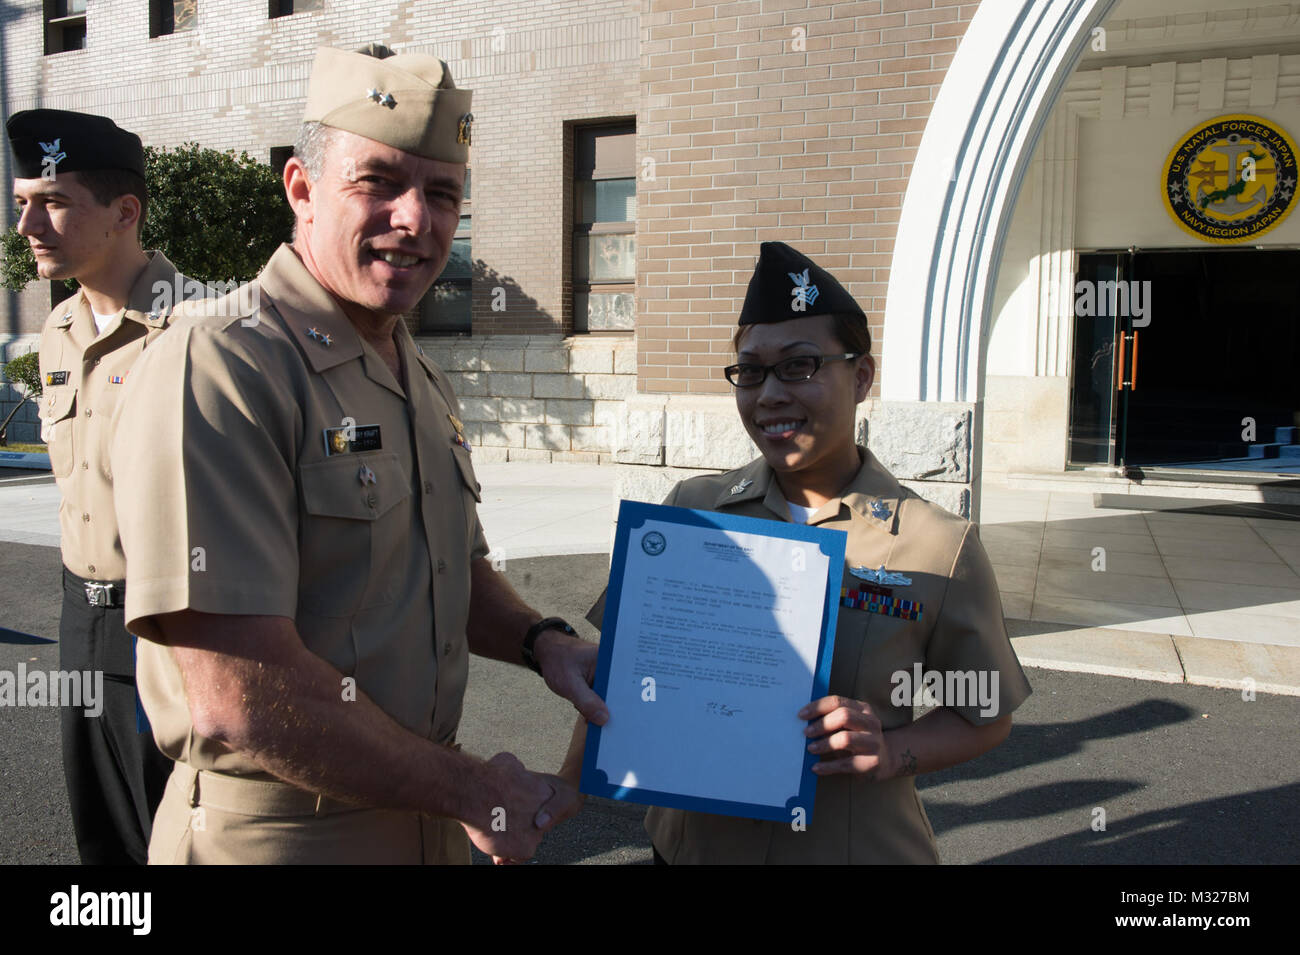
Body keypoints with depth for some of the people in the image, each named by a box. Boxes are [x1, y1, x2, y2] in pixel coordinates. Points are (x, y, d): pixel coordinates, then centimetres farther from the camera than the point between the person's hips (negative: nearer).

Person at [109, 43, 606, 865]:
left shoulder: (423, 382, 8)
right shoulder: (216, 368, -21)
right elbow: (239, 702, -27)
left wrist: (542, 641, -3)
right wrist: (473, 792, -17)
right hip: (280, 832, -7)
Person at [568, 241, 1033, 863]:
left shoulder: (940, 546, -11)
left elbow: (985, 716, -1)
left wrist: (890, 753, -17)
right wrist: (564, 793, -8)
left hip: (859, 846, -2)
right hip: (692, 840, 3)